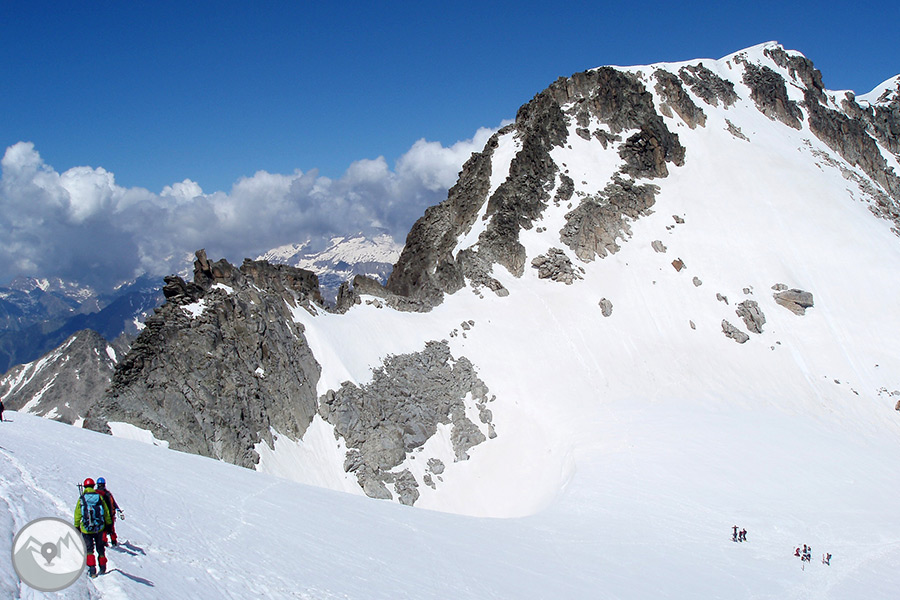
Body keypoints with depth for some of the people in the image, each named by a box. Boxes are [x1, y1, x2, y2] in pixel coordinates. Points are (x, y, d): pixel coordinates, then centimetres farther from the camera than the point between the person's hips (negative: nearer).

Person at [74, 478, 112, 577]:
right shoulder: (99, 497, 0)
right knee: (100, 548, 17)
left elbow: (77, 514, 2)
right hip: (99, 528, 2)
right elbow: (106, 512, 7)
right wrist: (108, 524, 18)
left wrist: (77, 526, 13)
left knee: (89, 549, 4)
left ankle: (92, 569, -9)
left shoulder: (81, 499, -3)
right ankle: (102, 568, 24)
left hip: (86, 529, -2)